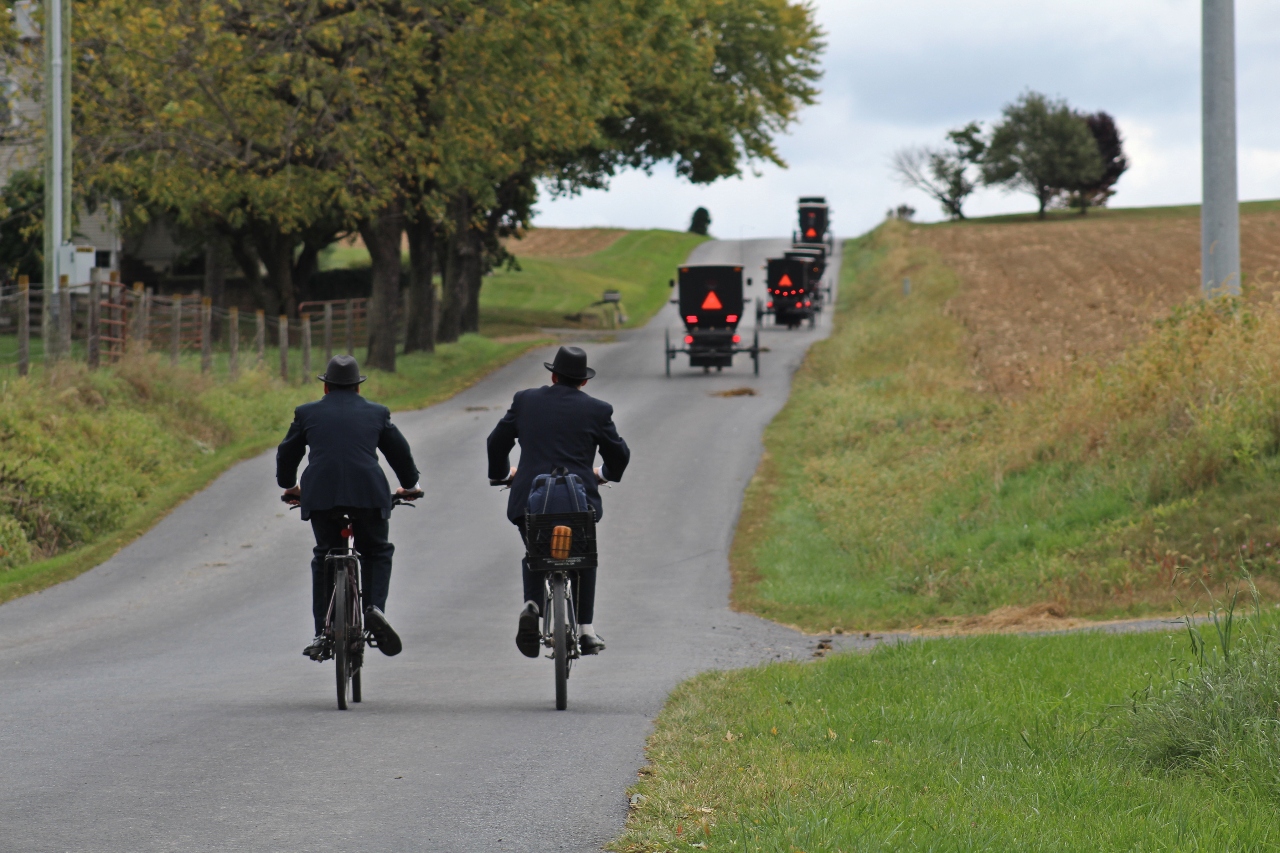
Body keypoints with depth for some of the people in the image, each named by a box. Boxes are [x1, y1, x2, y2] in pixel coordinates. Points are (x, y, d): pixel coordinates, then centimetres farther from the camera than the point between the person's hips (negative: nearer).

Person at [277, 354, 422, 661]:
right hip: (368, 493, 0)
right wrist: (409, 486, 43)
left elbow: (287, 454, 25)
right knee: (376, 552, 19)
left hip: (320, 494, 0)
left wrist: (288, 486, 44)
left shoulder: (307, 413, 16)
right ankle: (375, 608, -6)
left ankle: (323, 633, 8)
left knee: (324, 557, 16)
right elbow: (400, 452, 26)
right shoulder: (377, 413, 17)